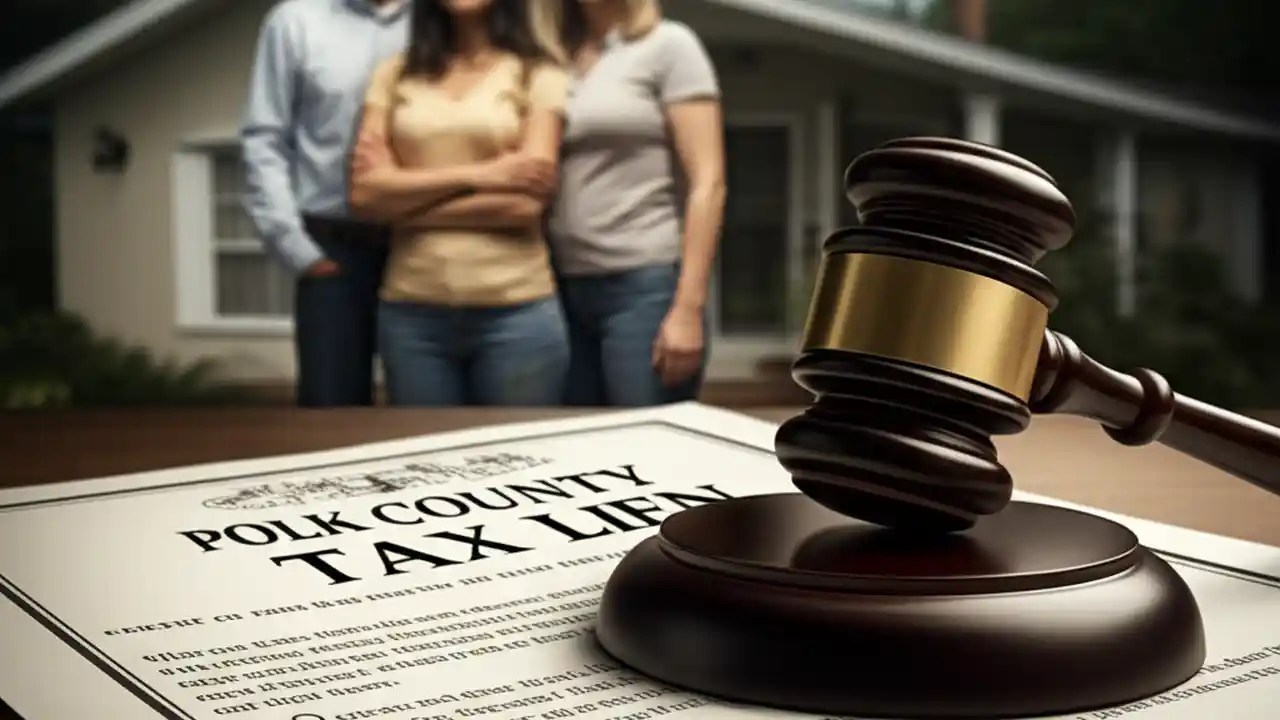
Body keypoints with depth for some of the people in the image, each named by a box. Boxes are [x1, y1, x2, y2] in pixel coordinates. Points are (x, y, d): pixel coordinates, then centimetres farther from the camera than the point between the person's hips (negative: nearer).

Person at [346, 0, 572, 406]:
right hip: (410, 309, 2)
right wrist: (475, 175, -10)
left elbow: (526, 201, -9)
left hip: (515, 309, -2)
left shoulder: (538, 76, 3)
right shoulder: (393, 76, 10)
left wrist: (405, 197, -4)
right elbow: (365, 194, -1)